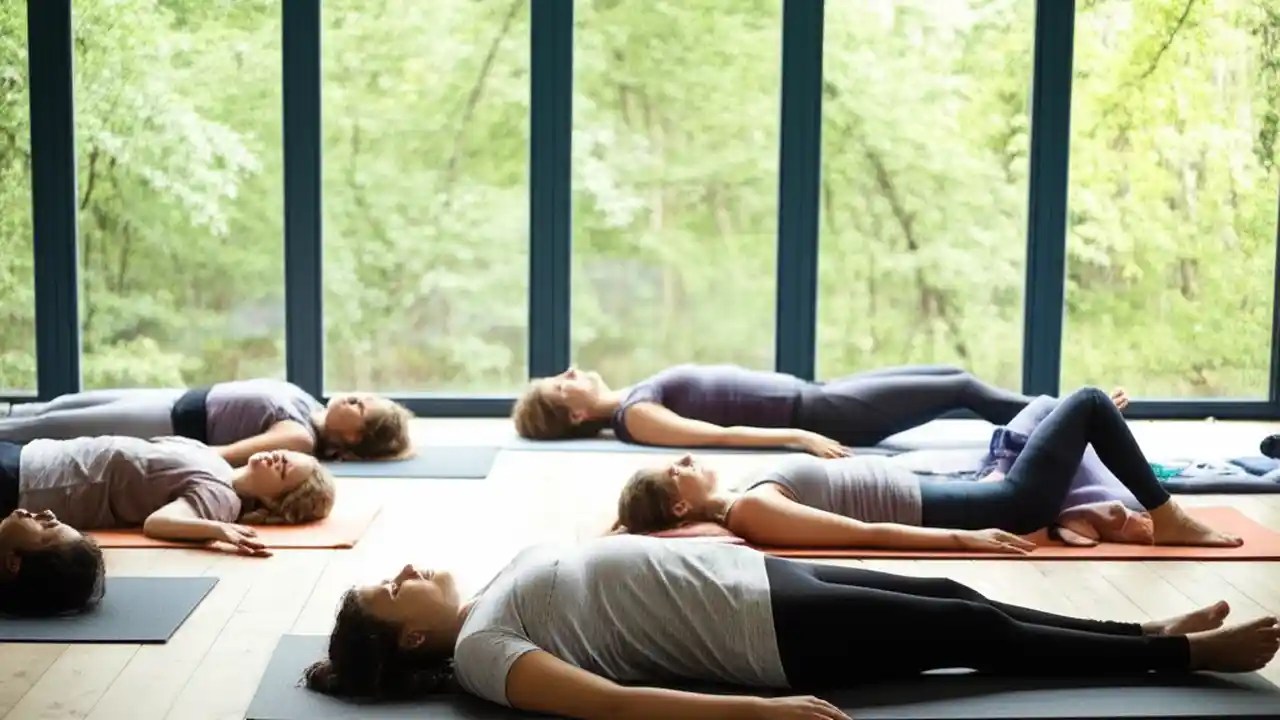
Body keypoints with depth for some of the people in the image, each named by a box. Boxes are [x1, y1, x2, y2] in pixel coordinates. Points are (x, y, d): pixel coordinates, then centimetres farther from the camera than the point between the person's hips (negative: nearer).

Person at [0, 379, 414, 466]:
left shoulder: (301, 437, -26)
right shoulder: (311, 410, 1)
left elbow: (224, 454, -31)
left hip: (175, 427, -8)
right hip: (182, 402, 9)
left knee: (50, 426, 2)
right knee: (61, 406, 23)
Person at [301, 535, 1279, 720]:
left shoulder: (494, 602, 8)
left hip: (748, 576, 8)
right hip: (761, 632, -8)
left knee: (951, 601, 9)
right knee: (973, 635, -1)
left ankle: (1155, 635, 23)